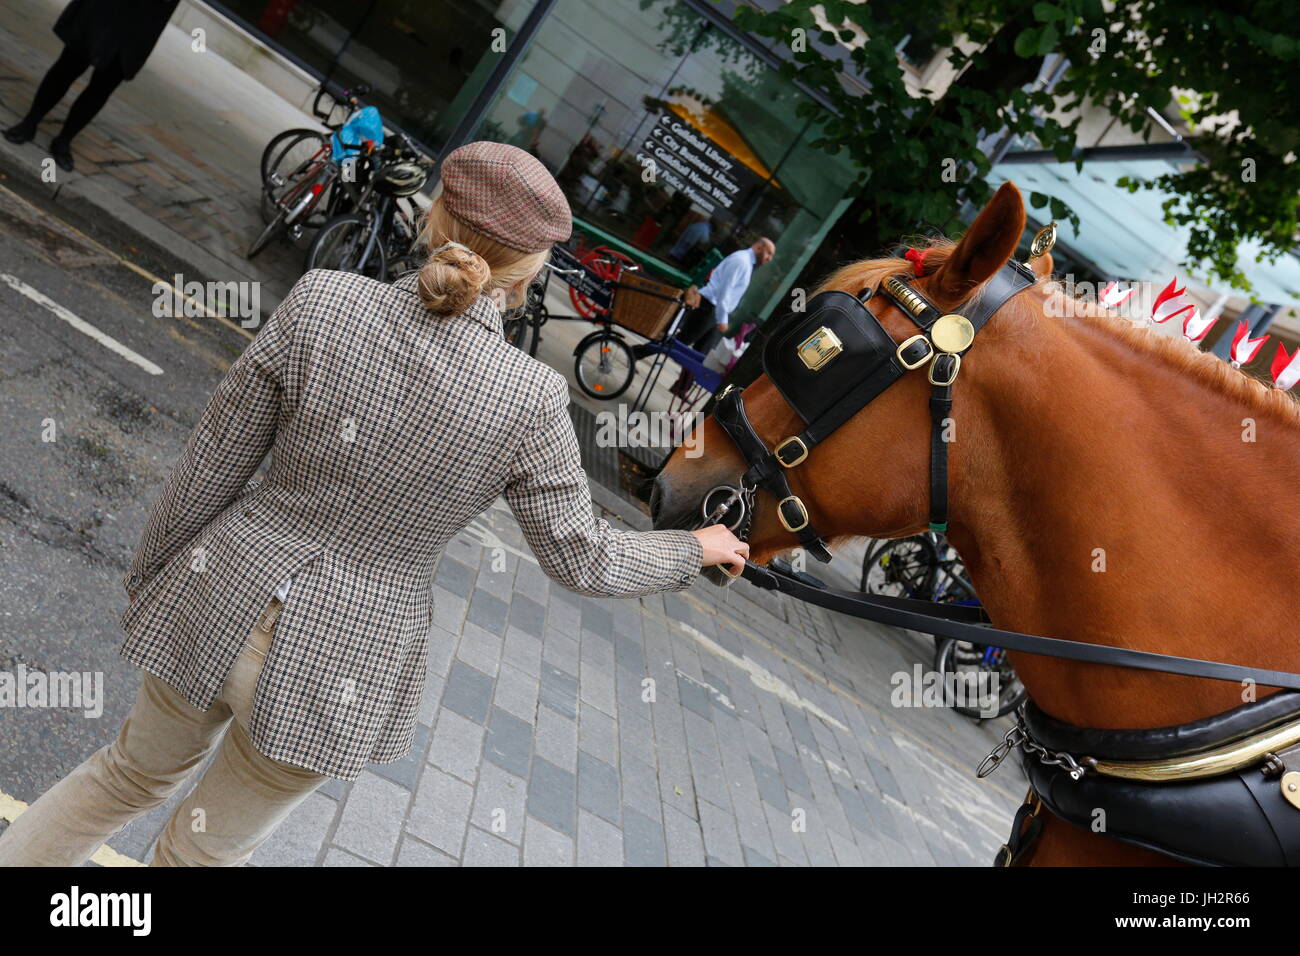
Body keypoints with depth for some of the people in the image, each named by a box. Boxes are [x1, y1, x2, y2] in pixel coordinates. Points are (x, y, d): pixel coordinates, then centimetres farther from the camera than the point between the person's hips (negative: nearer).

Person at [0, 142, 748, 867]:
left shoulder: (320, 305, -16)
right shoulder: (529, 401, -21)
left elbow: (214, 463, -7)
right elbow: (582, 560, -9)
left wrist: (150, 576, 10)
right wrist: (694, 551, 8)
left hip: (219, 609, 2)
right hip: (341, 668, -1)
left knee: (139, 769, 33)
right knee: (206, 848, 25)